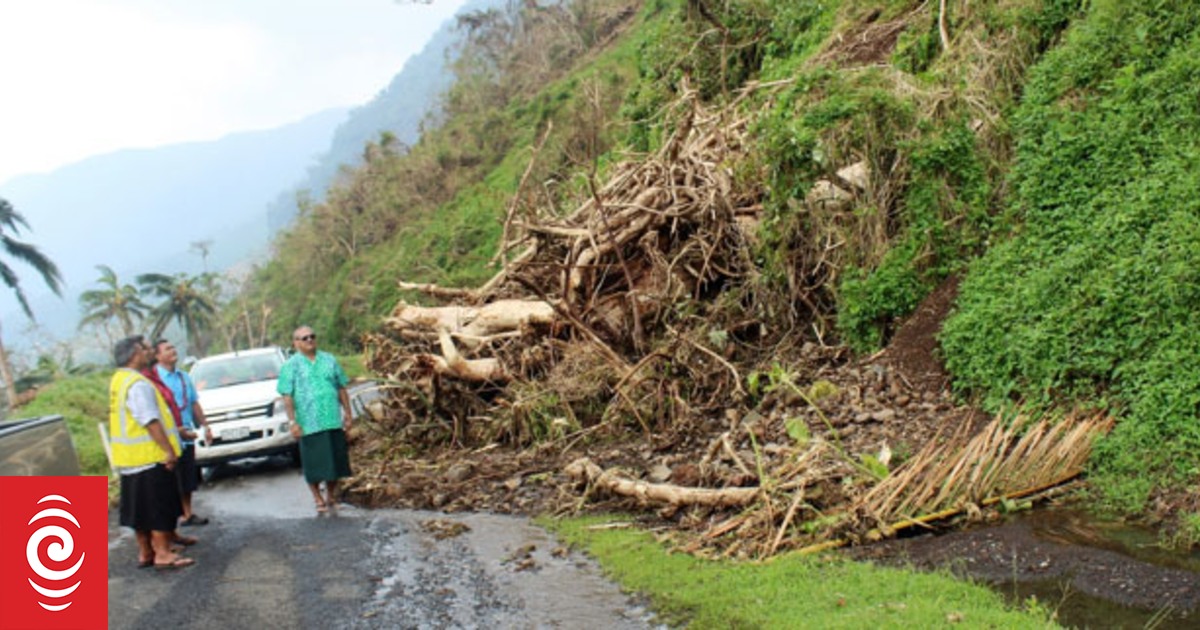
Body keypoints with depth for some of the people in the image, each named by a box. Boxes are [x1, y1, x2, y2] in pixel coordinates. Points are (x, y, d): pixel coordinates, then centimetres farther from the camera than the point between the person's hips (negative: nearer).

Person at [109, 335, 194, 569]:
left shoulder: (119, 381, 11)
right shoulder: (138, 385, -20)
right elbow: (151, 422, -25)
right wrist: (169, 450, -22)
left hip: (130, 459, 10)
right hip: (150, 456, -10)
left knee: (142, 506, 16)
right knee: (160, 506, -3)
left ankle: (145, 552, 23)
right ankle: (163, 554, -1)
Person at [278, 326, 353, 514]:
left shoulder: (329, 360, 10)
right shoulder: (291, 366, 1)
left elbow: (341, 389, 13)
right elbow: (287, 396, -3)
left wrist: (347, 414, 9)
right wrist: (292, 421, -11)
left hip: (333, 421, 3)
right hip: (308, 425, -3)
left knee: (335, 461, 7)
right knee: (314, 465, 1)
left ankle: (331, 496, 23)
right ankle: (318, 500, 15)